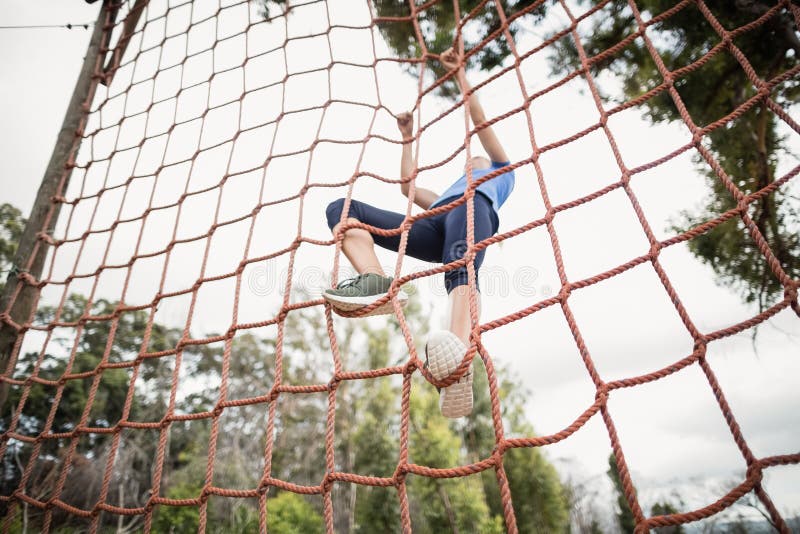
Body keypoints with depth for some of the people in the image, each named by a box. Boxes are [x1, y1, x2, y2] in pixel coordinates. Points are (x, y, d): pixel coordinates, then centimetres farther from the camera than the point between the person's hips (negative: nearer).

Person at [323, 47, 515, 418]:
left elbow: (479, 120, 32)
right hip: (435, 227, 5)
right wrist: (408, 138, 56)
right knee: (340, 209, -14)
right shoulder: (445, 195, 48)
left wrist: (459, 73, 36)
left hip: (476, 207, -4)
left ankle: (459, 355, -68)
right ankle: (376, 281, -42)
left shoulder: (501, 172, 39)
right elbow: (408, 187, 46)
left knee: (460, 266, -41)